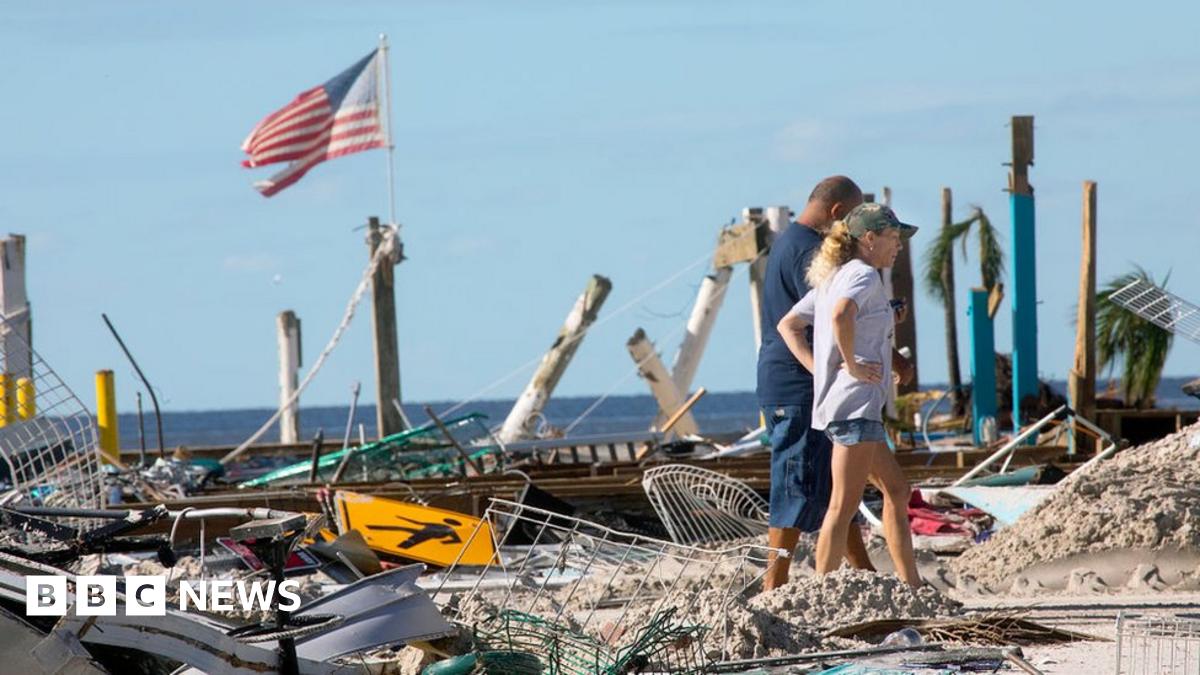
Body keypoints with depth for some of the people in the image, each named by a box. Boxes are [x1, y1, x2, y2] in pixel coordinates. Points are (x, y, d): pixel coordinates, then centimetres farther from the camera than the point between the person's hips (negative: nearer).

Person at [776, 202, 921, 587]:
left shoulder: (832, 278, 19)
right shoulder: (863, 275, -9)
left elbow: (788, 325, 21)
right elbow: (841, 315, -31)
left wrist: (819, 368, 11)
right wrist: (851, 365, -20)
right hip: (854, 401, -10)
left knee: (896, 490, 17)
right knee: (844, 505, -10)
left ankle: (911, 587, 20)